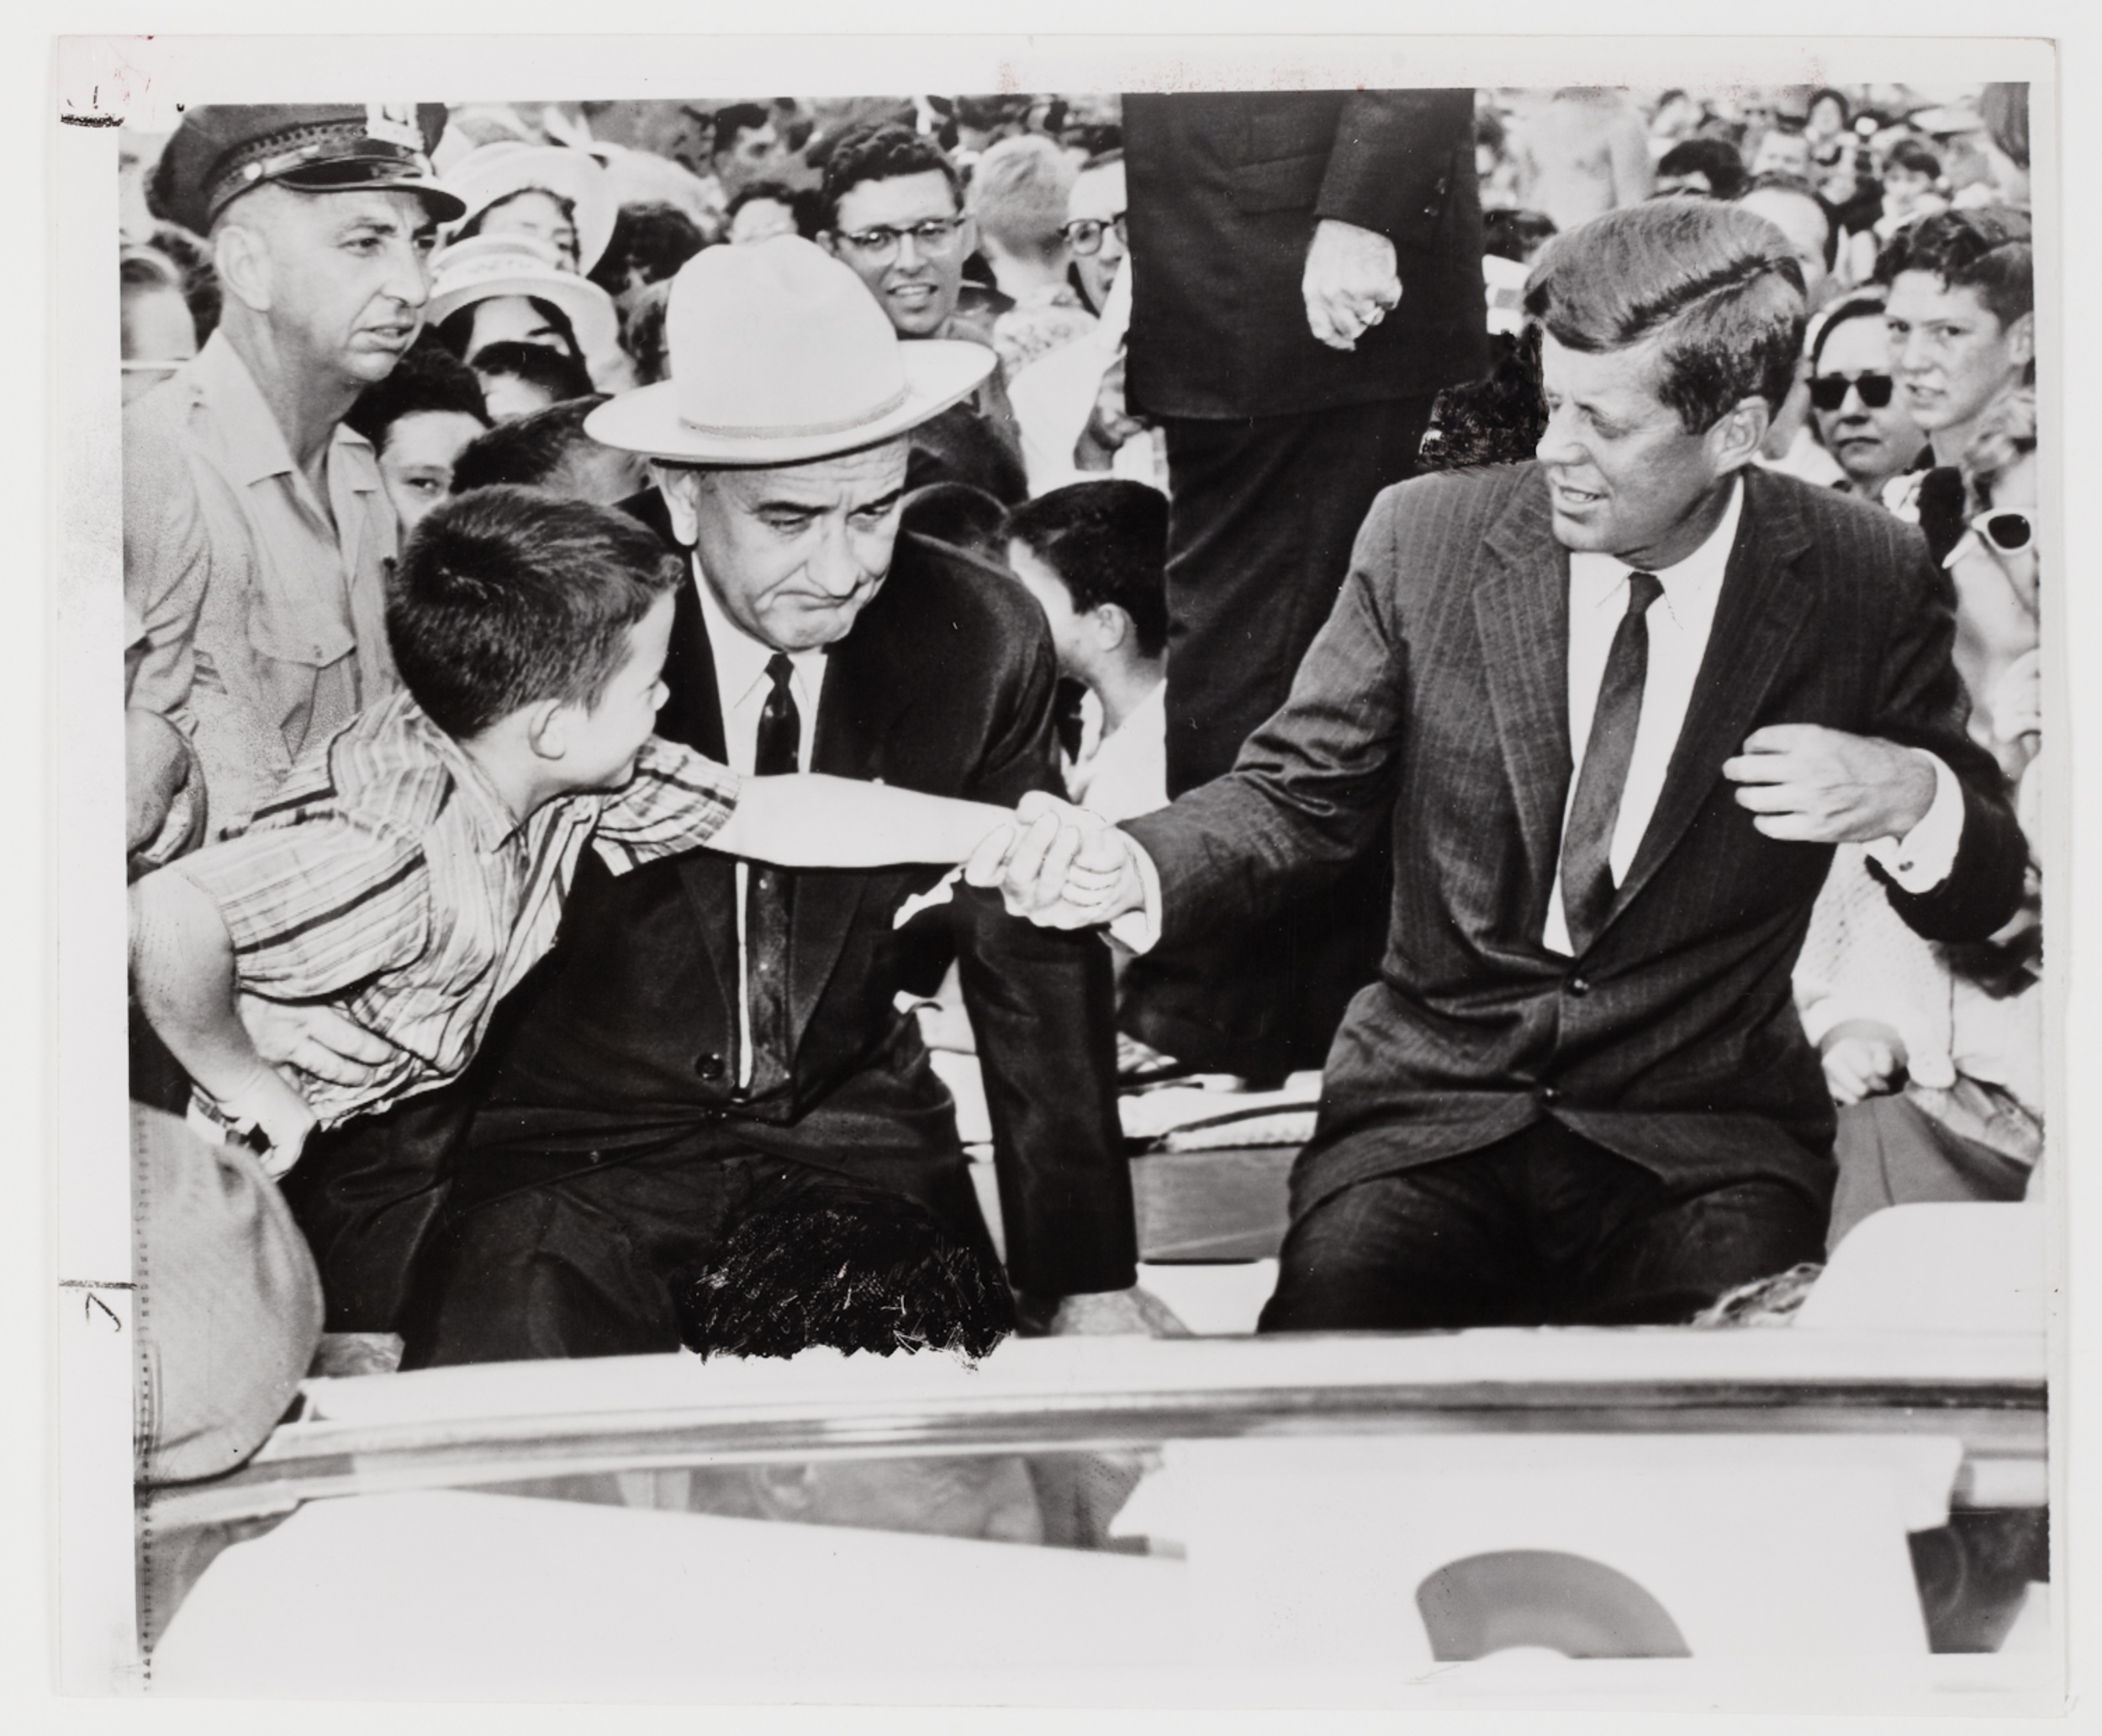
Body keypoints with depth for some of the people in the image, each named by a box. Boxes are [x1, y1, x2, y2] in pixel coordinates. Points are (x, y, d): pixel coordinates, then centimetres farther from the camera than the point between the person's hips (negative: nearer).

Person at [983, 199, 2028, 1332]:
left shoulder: (1867, 581, -3)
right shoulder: (1426, 538, -2)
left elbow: (1978, 901, 5)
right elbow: (1299, 797, 4)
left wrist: (1912, 799, -18)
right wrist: (1133, 867, -17)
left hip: (1704, 1145, 0)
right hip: (1431, 1107, 1)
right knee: (1330, 1305, -27)